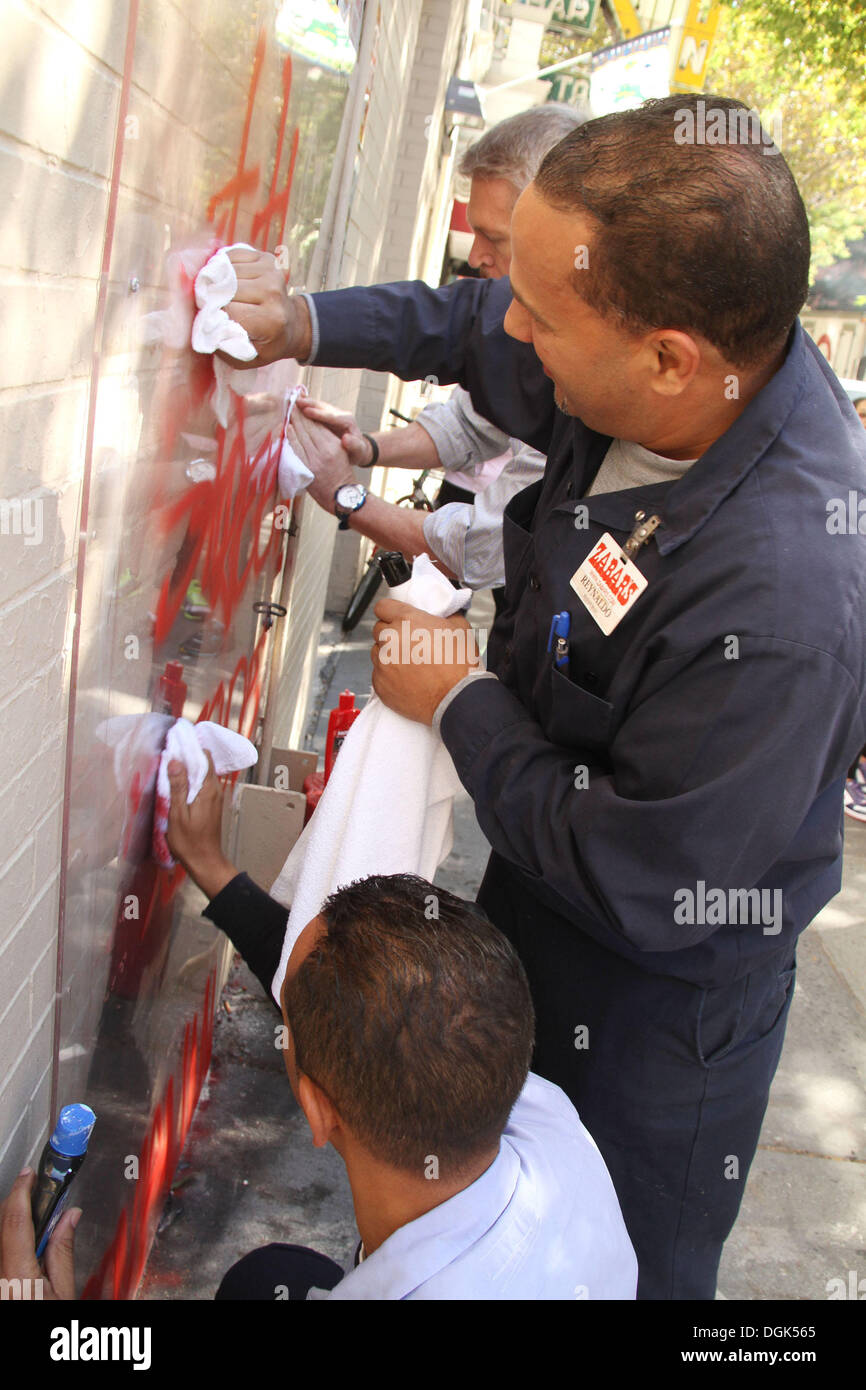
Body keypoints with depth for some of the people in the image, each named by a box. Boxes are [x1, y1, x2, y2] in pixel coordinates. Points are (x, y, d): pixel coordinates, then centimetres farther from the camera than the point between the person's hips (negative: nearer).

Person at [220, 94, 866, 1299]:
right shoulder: (666, 379, -15)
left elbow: (640, 891, -32)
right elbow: (475, 333, 7)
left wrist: (459, 701, -22)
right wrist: (308, 325, -2)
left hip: (656, 999, -7)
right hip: (541, 909, 8)